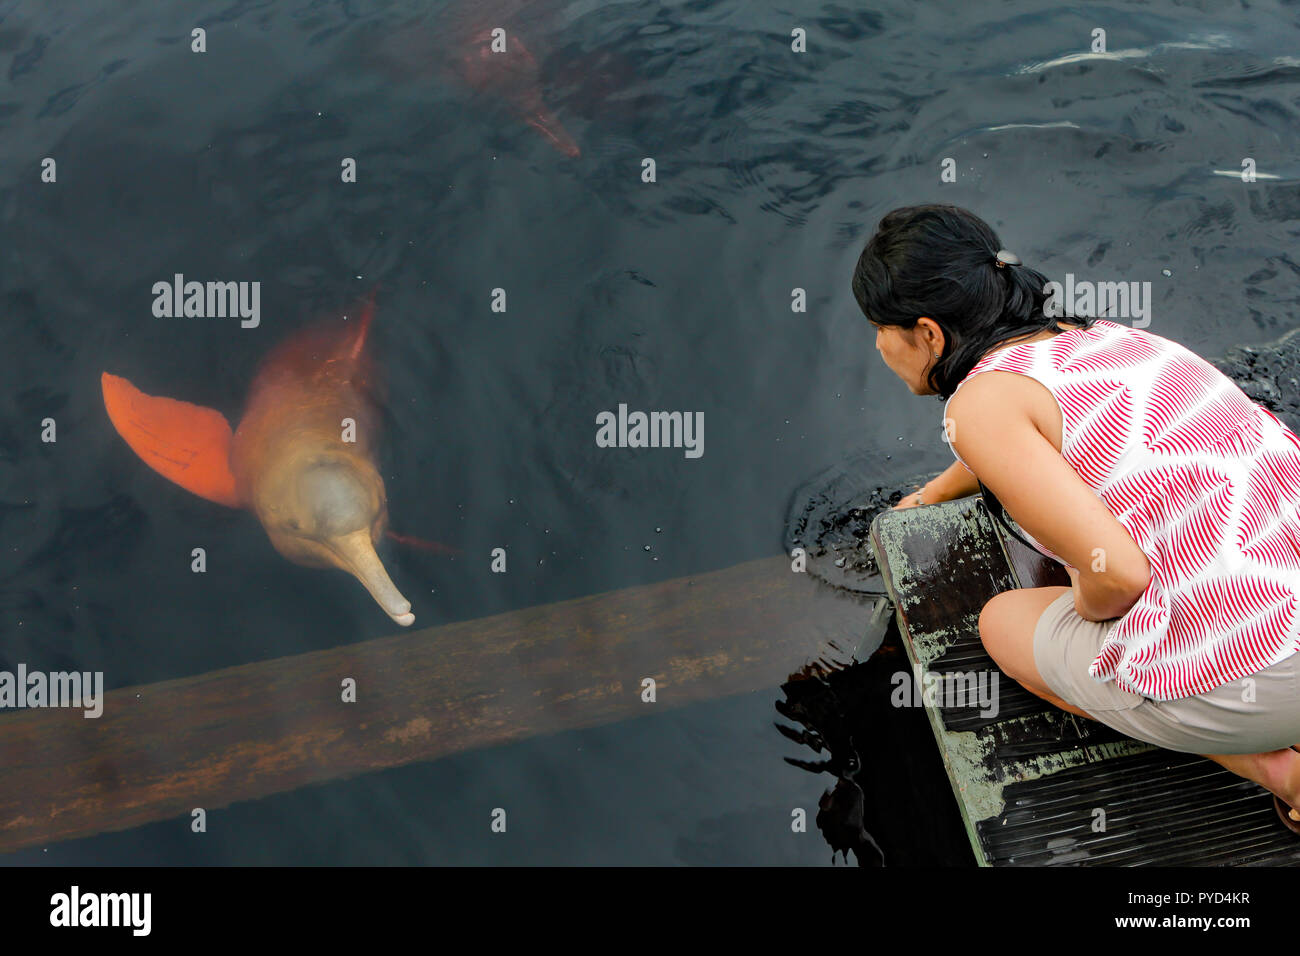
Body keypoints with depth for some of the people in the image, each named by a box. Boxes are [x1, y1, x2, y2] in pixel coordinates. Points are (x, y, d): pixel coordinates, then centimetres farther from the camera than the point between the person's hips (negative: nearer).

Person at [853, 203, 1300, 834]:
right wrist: (930, 494, 58)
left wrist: (1086, 607, 4)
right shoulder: (1088, 335, 17)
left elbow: (1117, 572, -20)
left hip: (1243, 683, -7)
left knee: (1004, 624, 21)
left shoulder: (979, 401, -9)